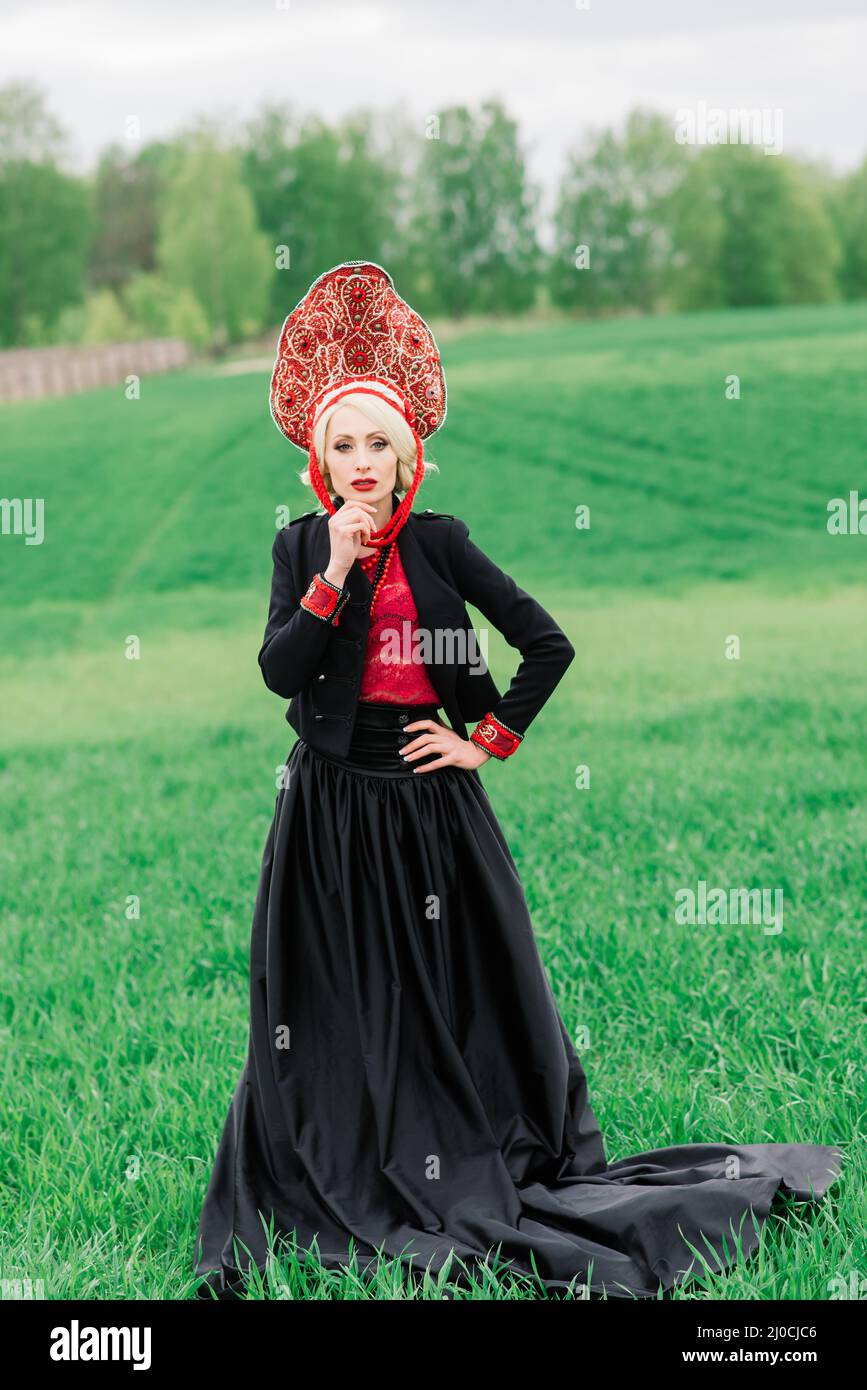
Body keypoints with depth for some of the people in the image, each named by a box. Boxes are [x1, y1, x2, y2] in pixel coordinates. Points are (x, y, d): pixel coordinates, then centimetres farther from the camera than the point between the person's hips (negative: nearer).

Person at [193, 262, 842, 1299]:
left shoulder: (440, 542, 0)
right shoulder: (301, 545, 4)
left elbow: (549, 645, 0)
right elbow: (278, 671, -8)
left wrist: (488, 741, -3)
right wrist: (335, 573, -16)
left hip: (428, 793, -1)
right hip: (333, 803, 1)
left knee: (452, 981, 4)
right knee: (345, 997, 6)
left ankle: (477, 1162, 15)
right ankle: (353, 1173, 18)